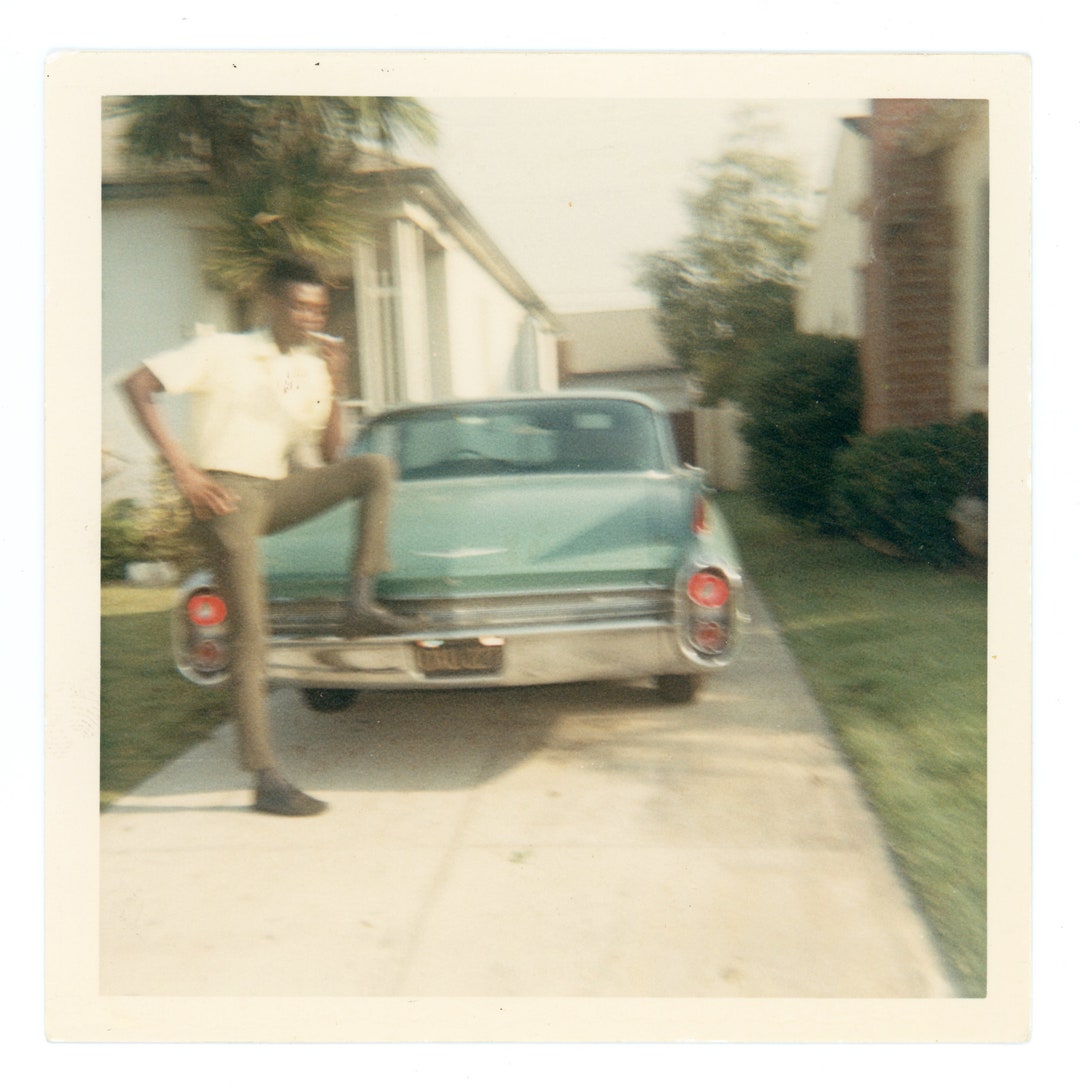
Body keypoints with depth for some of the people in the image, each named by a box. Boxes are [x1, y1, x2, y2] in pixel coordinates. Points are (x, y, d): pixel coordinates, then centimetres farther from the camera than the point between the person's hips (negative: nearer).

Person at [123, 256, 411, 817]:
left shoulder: (312, 369, 12)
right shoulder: (222, 351, -2)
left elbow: (329, 456, 10)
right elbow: (137, 385, -10)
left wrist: (333, 388, -4)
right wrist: (182, 468, -17)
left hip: (276, 493, 6)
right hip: (225, 493, -6)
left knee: (377, 468, -9)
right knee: (249, 635, -10)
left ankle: (360, 601, -12)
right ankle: (266, 781, -5)